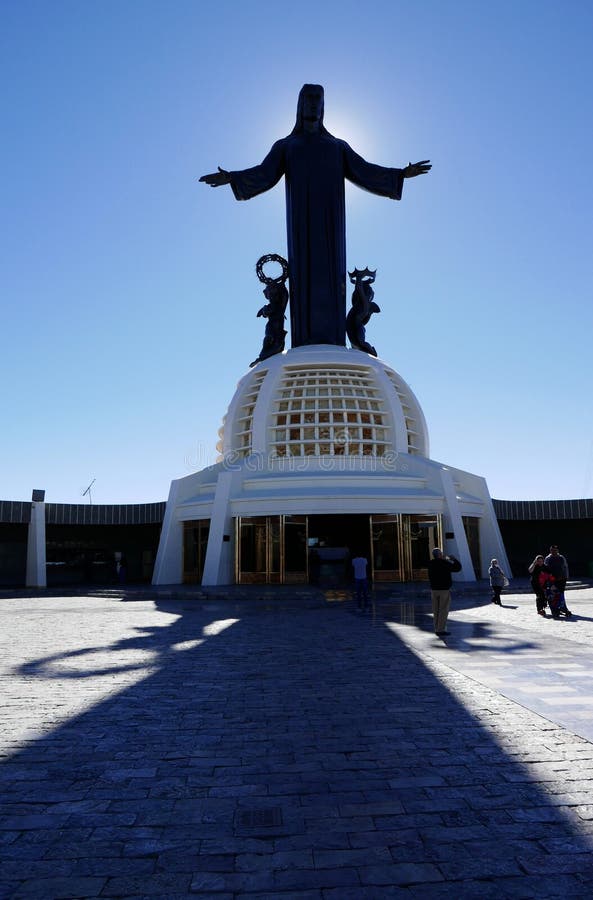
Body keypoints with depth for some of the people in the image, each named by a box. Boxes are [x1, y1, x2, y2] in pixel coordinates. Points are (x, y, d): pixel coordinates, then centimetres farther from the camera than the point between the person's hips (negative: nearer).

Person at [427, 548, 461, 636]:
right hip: (444, 590, -6)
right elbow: (458, 568, -4)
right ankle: (441, 630, -1)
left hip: (434, 589, 6)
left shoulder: (431, 564, 3)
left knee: (436, 610, 10)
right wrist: (453, 559, 11)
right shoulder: (445, 564, -13)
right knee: (444, 610, -1)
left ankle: (437, 629, 14)